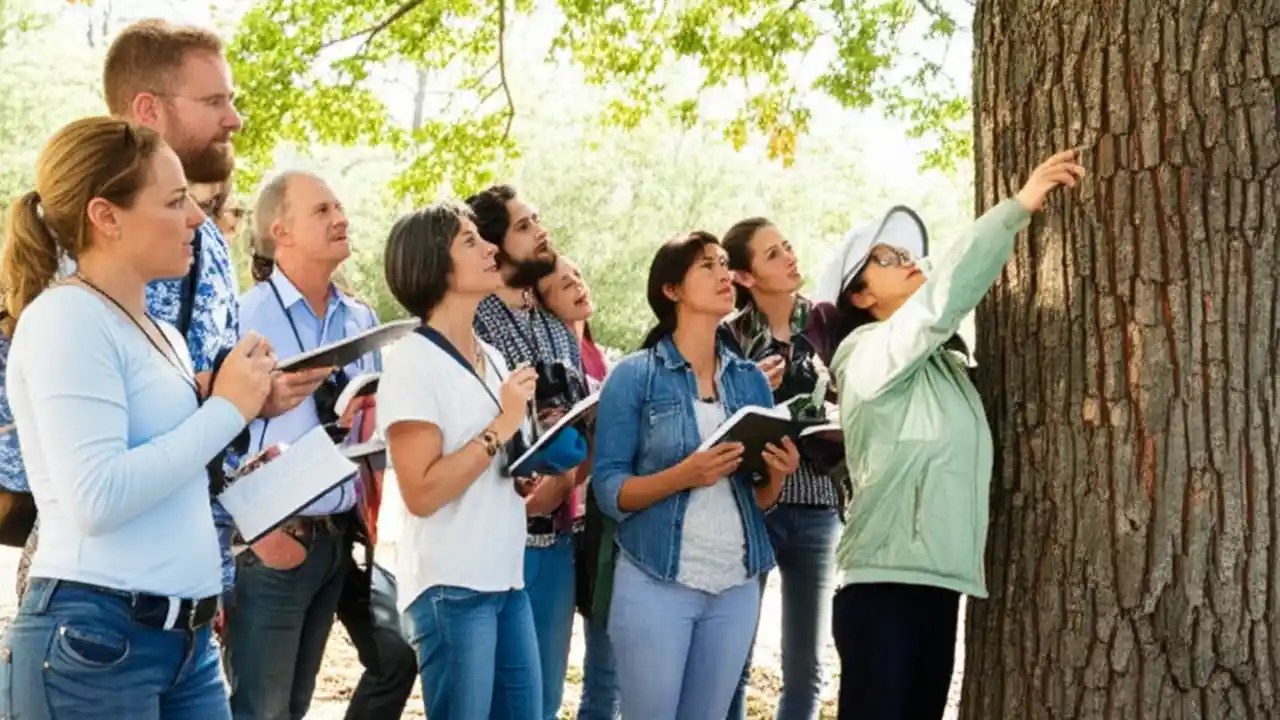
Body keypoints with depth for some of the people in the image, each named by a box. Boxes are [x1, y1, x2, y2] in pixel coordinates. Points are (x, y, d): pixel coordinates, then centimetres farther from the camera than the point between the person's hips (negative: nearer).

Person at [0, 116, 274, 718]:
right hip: (94, 640, -8)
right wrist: (227, 408, -15)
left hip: (186, 637, 8)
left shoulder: (165, 337, 14)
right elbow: (97, 498, -22)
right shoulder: (64, 318, -11)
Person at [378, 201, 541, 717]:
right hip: (450, 587, -8)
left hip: (507, 577, 8)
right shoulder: (412, 361, -11)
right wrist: (501, 427, -15)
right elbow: (421, 493, -18)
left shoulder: (493, 360, 13)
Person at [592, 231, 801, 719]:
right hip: (656, 583, -4)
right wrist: (684, 476, -22)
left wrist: (777, 475, -10)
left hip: (737, 586, 4)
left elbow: (761, 501, 12)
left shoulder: (751, 379, 8)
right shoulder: (635, 376, -4)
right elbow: (608, 489, -8)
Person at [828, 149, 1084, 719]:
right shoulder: (869, 352, -5)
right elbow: (940, 299, -17)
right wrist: (1018, 207, -17)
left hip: (939, 580, 8)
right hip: (883, 579, -8)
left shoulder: (942, 362, 20)